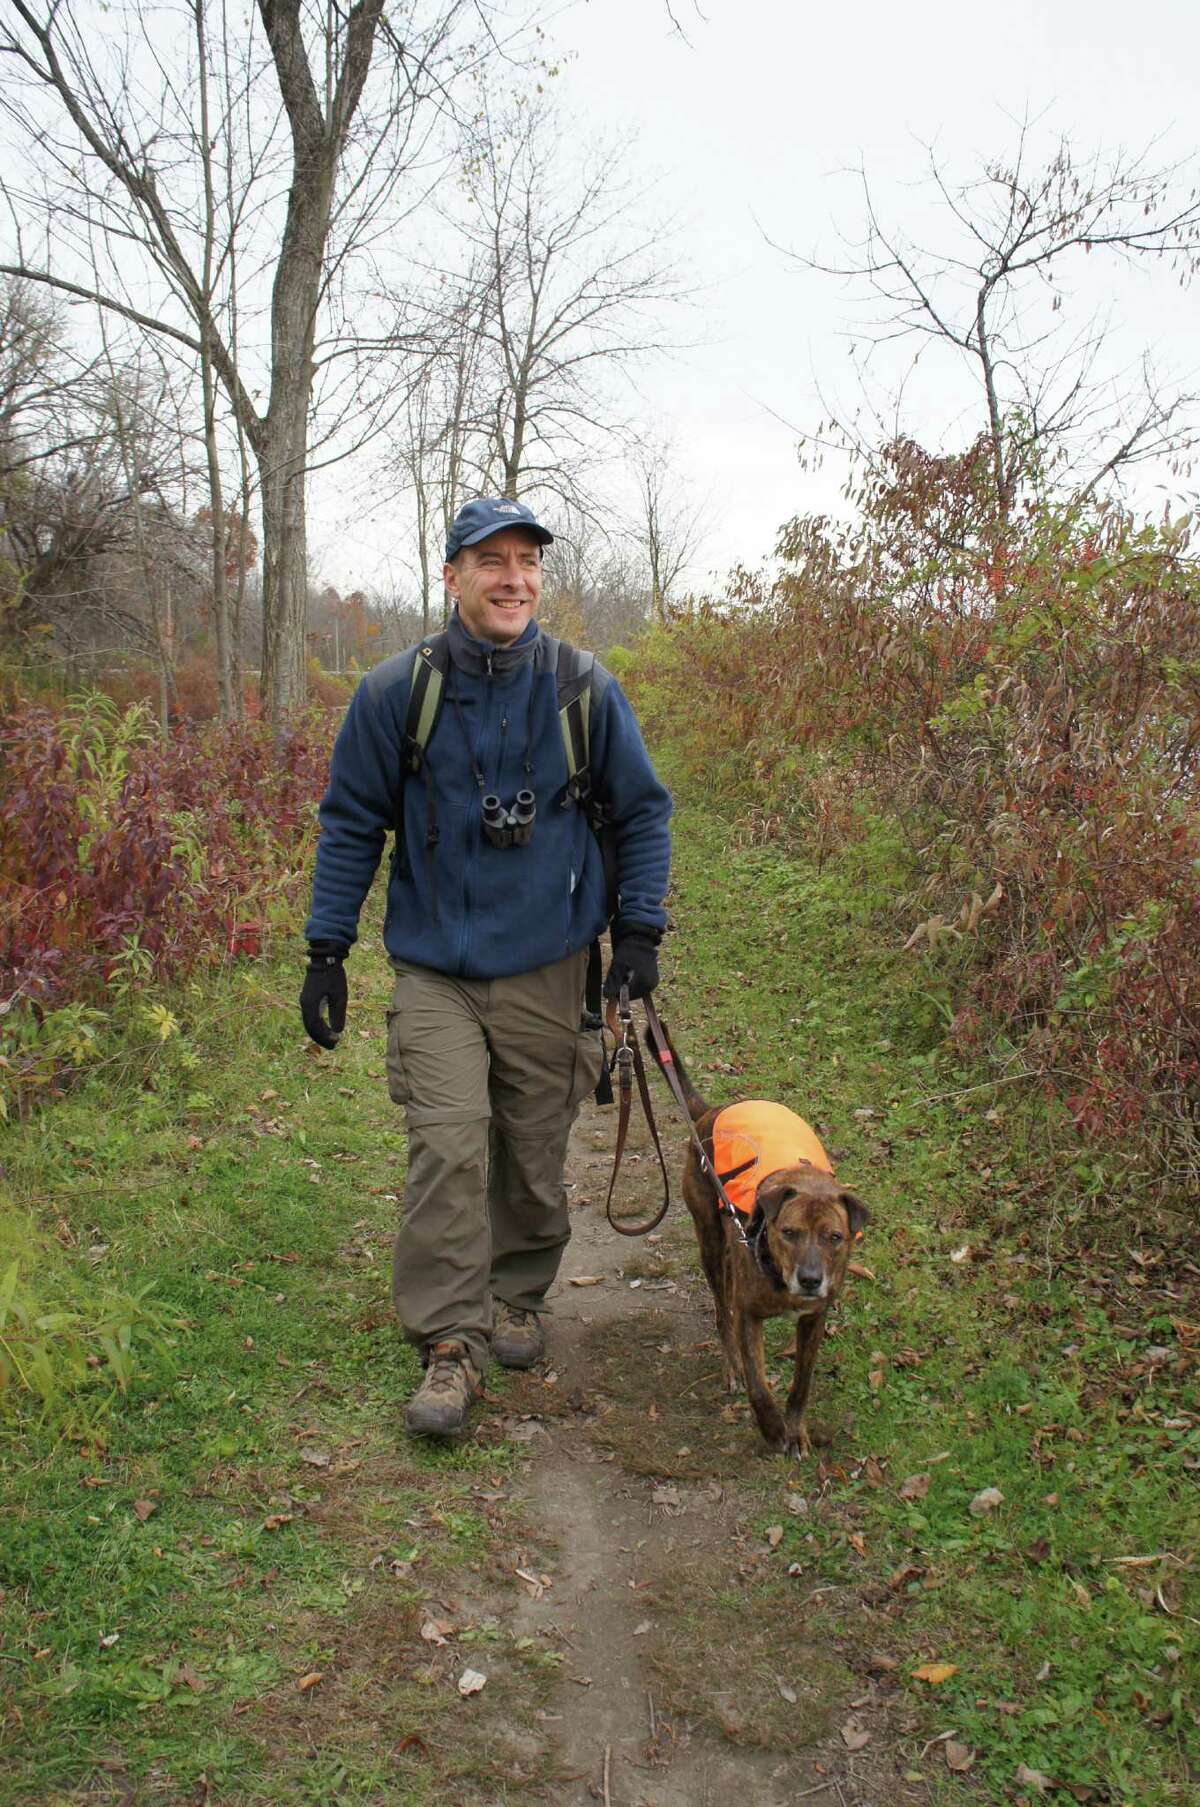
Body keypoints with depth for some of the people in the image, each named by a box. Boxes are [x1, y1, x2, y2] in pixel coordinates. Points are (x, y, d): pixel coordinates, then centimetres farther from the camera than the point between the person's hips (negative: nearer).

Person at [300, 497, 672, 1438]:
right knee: (449, 1148, -12)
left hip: (548, 968, 1)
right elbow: (351, 823, 4)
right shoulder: (396, 690, -4)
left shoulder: (586, 690, -3)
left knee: (534, 1153, 11)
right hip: (435, 966, -1)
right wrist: (327, 952, 1)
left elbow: (643, 811, 7)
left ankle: (518, 1296, 35)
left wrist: (640, 931, 0)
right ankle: (451, 1343, 1)